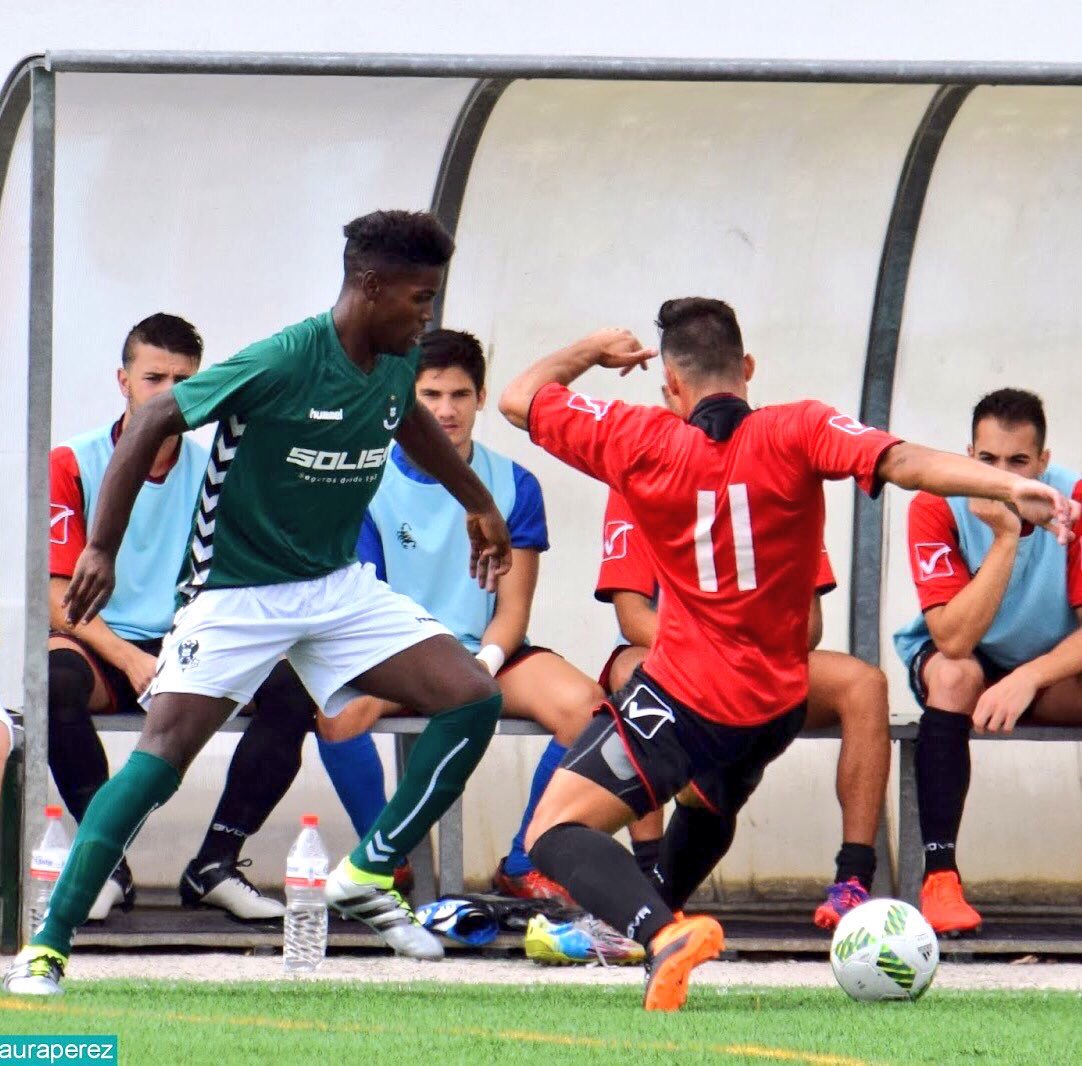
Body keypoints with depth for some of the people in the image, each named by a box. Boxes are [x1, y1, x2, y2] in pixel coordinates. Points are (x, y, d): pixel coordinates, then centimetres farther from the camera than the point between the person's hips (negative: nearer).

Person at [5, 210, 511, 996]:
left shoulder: (397, 364, -1)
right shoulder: (283, 364, -23)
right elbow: (154, 421, -18)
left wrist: (476, 502, 35)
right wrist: (102, 547, -21)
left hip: (340, 586, 7)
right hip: (237, 592, -7)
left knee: (475, 699, -5)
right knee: (164, 753, -19)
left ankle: (369, 876, 8)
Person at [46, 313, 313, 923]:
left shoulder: (216, 473, 8)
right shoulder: (74, 466, 0)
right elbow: (57, 598, -6)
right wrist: (131, 660, -20)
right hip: (100, 647, -3)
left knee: (291, 685, -24)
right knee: (55, 678, -37)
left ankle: (216, 864, -16)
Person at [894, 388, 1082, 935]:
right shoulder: (937, 507, -21)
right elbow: (954, 640, -31)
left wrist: (1029, 677, -37)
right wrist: (1004, 539, -36)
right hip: (965, 664, -1)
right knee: (953, 674, -37)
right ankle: (939, 878, -38)